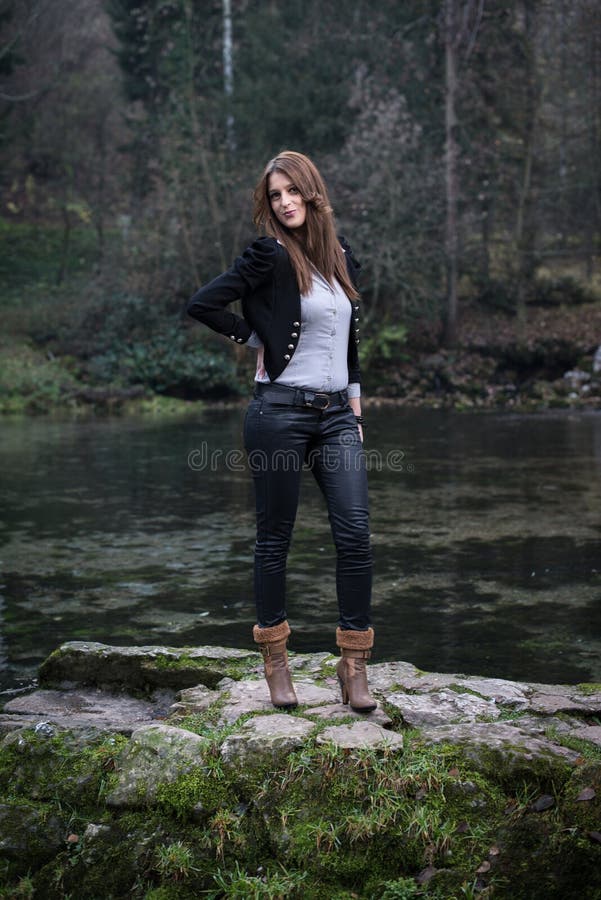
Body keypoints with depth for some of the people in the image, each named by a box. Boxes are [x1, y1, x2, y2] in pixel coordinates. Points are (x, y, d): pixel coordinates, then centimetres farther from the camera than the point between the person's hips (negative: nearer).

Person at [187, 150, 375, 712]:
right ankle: (275, 661, 16)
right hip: (280, 412, -5)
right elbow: (202, 304, -9)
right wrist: (257, 340, -1)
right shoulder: (269, 256, -4)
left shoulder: (343, 258, 14)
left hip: (336, 414, 5)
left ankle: (353, 665, 2)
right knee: (275, 537, 3)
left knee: (355, 533, -5)